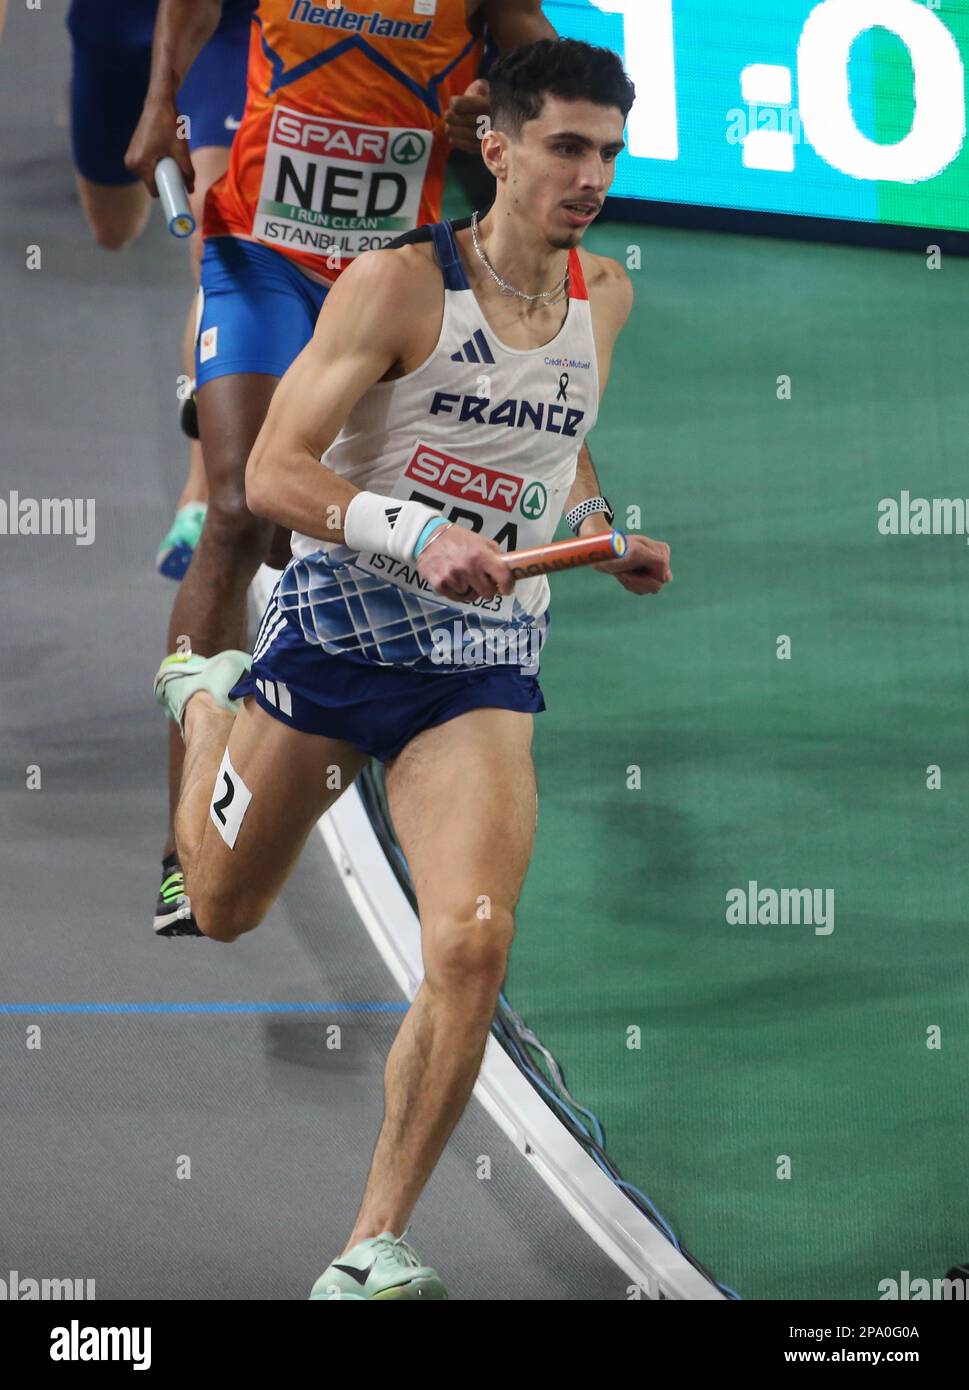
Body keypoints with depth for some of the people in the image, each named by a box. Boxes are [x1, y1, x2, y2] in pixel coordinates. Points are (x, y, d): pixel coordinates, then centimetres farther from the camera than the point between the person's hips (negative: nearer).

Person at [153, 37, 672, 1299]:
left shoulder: (607, 299, 3)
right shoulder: (398, 283, -15)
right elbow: (273, 472, -19)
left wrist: (602, 532, 4)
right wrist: (420, 537, -33)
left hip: (487, 657, 3)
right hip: (341, 626, -3)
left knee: (472, 945, -18)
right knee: (222, 910, 18)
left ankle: (372, 1253, -8)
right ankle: (202, 700, 52)